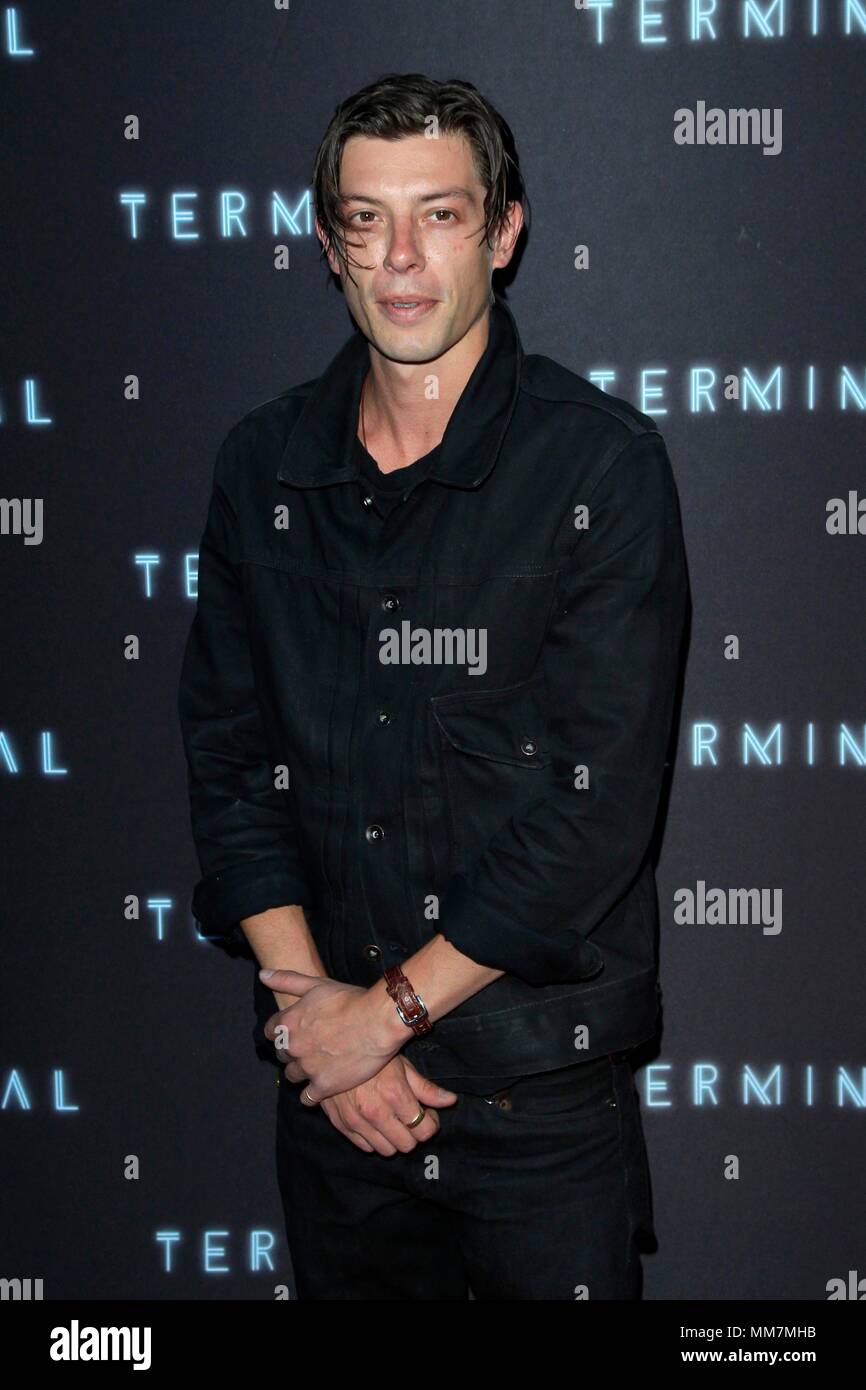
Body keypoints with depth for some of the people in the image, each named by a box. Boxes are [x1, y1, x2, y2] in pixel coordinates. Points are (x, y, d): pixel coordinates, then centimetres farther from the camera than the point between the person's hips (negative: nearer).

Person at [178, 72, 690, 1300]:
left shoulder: (603, 462, -10)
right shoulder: (263, 463, 3)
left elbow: (602, 799, -14)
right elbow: (226, 758, 4)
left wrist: (389, 1007, -13)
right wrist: (313, 998, -7)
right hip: (334, 1085, 4)